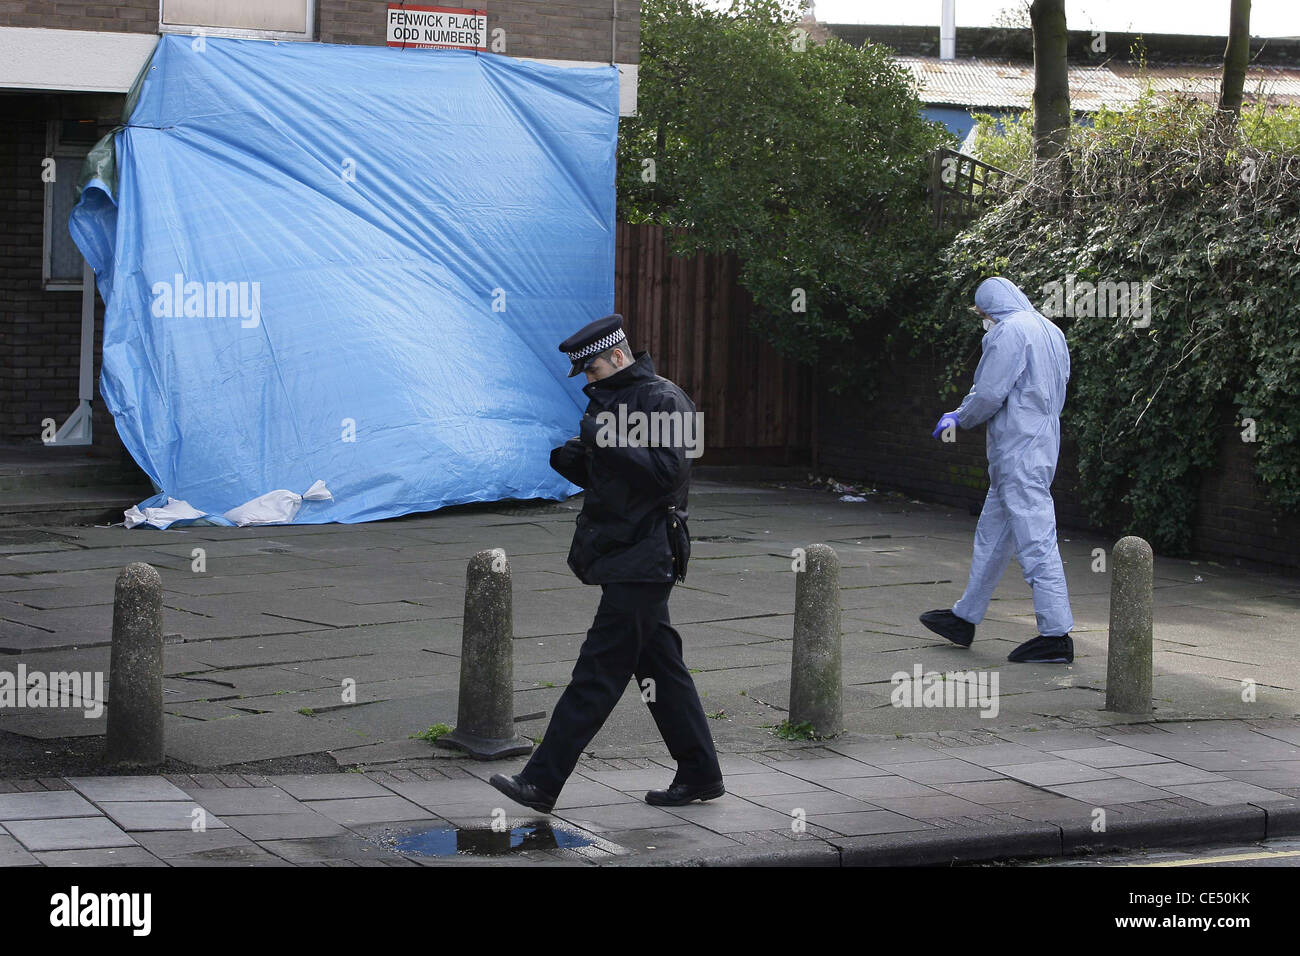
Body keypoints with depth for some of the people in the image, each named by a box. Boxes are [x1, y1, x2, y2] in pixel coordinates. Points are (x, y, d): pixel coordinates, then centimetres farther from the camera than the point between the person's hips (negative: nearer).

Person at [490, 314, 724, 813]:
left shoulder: (663, 400, -11)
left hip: (641, 560, -10)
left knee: (598, 672, -9)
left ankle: (542, 781, -11)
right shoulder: (613, 400, 18)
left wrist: (606, 440, -24)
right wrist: (567, 457, 4)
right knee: (659, 665, 12)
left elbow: (666, 471, -23)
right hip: (630, 560, 10)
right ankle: (700, 775, 19)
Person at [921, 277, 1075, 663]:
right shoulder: (1050, 332, 16)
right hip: (1042, 444, 10)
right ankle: (965, 617, 26)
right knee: (992, 536, 17)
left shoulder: (1009, 331, -13)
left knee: (1036, 539, -9)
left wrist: (959, 418, 3)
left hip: (1018, 454, -10)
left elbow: (990, 393, -17)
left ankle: (1056, 635, -10)